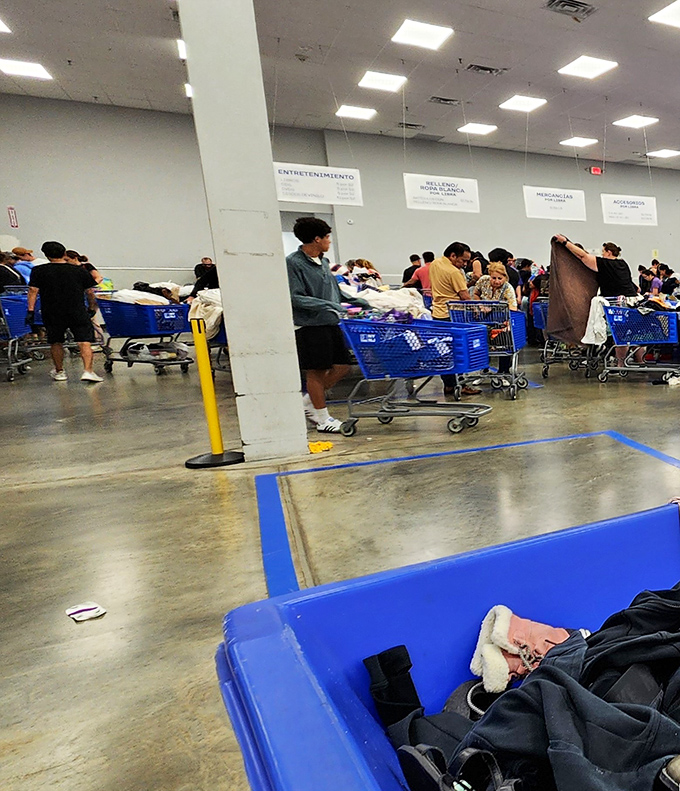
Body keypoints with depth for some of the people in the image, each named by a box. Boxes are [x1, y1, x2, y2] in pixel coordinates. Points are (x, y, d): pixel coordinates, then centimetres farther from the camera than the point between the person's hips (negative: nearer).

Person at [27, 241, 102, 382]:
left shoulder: (39, 271, 3)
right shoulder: (79, 270, 5)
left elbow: (33, 291, -3)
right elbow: (89, 292, 8)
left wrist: (30, 311, -2)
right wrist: (92, 308, 20)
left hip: (52, 314, 1)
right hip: (77, 312, -1)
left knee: (56, 343, 17)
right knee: (84, 341, -4)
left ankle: (59, 372, 28)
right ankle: (88, 371, -19)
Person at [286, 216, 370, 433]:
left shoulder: (322, 261, 14)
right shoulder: (293, 263, -10)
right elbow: (296, 297, -17)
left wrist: (358, 302, 20)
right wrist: (327, 305, -23)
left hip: (330, 323, 9)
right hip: (309, 326, -8)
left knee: (342, 366, 9)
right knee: (315, 372, 1)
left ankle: (308, 401, 26)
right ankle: (323, 419, 15)